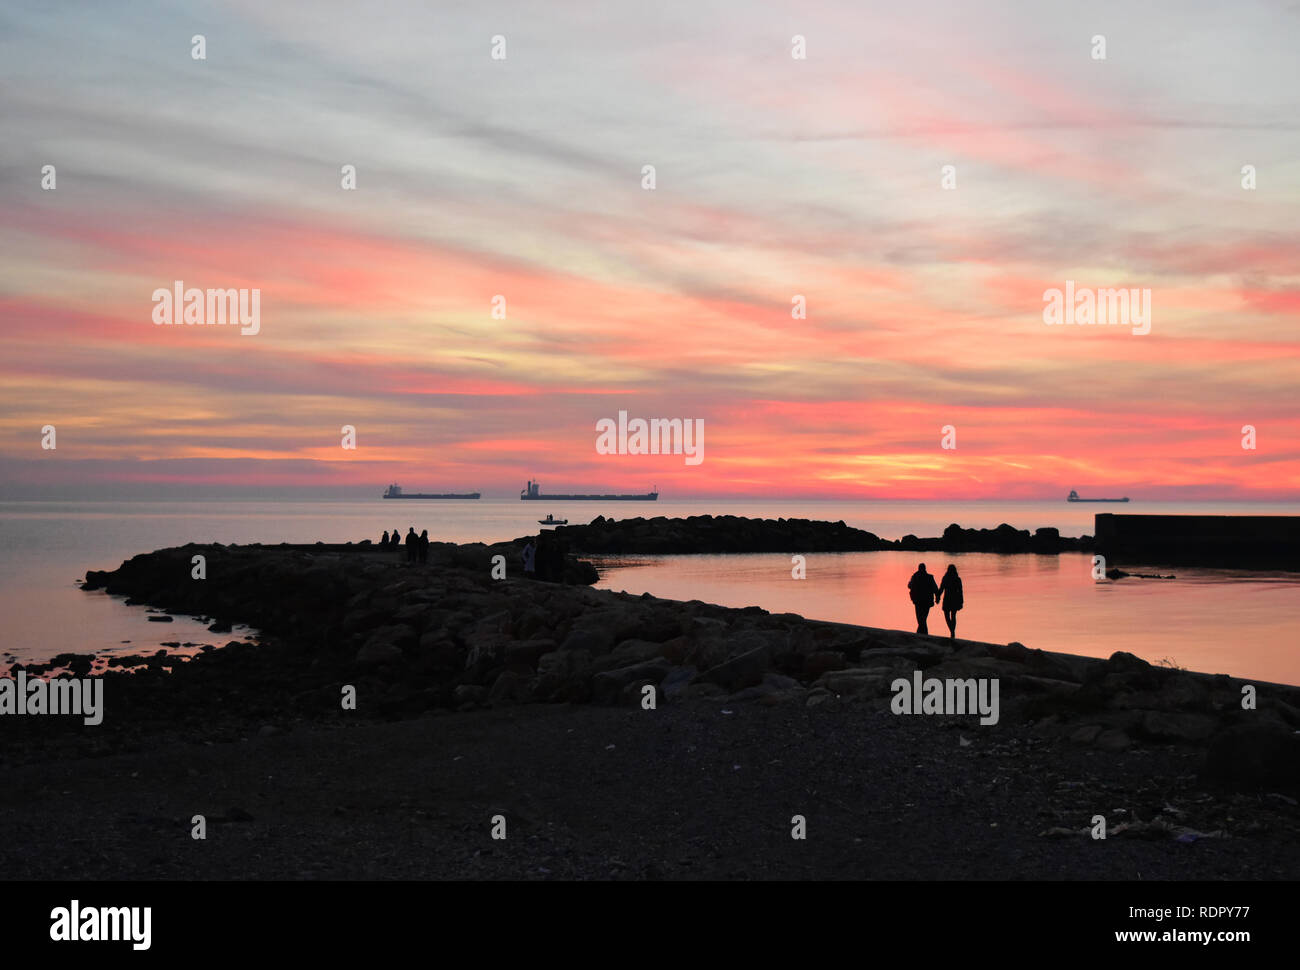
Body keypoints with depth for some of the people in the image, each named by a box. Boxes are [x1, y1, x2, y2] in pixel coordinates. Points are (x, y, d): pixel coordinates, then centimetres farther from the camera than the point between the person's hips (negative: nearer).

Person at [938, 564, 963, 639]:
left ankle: (952, 632, -13)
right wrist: (961, 602, 4)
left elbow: (941, 589, -8)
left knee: (947, 616, 7)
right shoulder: (958, 579, -2)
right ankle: (953, 633, 16)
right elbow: (960, 591, -1)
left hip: (947, 600, -3)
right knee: (953, 616, 15)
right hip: (955, 600, 3)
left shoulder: (945, 579, -10)